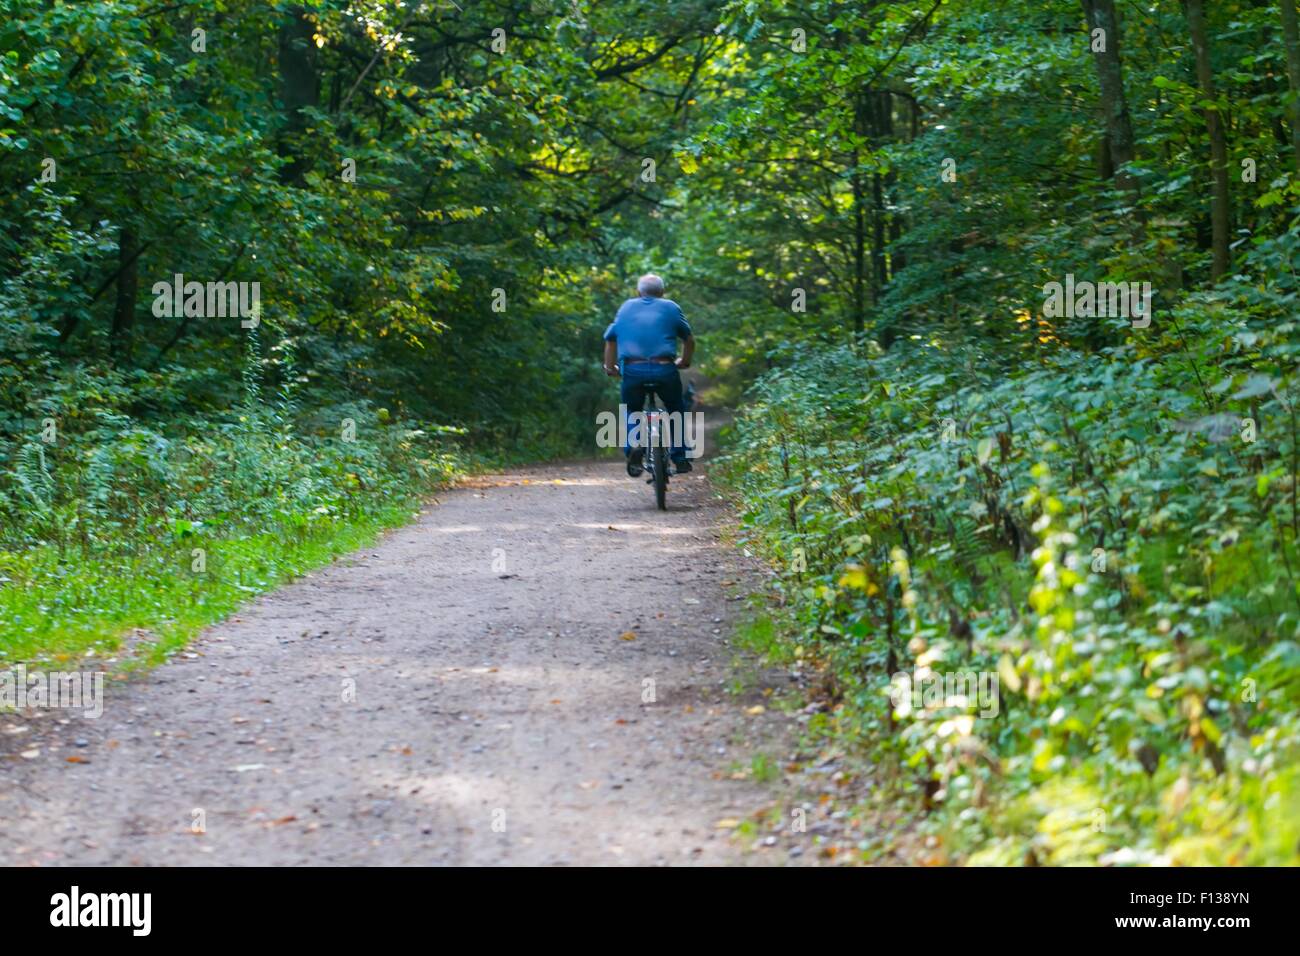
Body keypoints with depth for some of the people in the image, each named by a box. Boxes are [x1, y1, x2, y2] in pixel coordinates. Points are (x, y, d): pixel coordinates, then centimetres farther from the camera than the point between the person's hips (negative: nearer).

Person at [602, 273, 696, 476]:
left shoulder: (626, 307, 20)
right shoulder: (671, 307, 17)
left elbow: (610, 340, 21)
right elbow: (689, 340, 22)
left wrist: (610, 368, 34)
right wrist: (684, 362, 40)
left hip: (633, 370, 1)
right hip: (664, 370, 0)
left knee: (631, 411, 23)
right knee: (677, 409, 25)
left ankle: (634, 446, -4)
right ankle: (680, 458, 20)